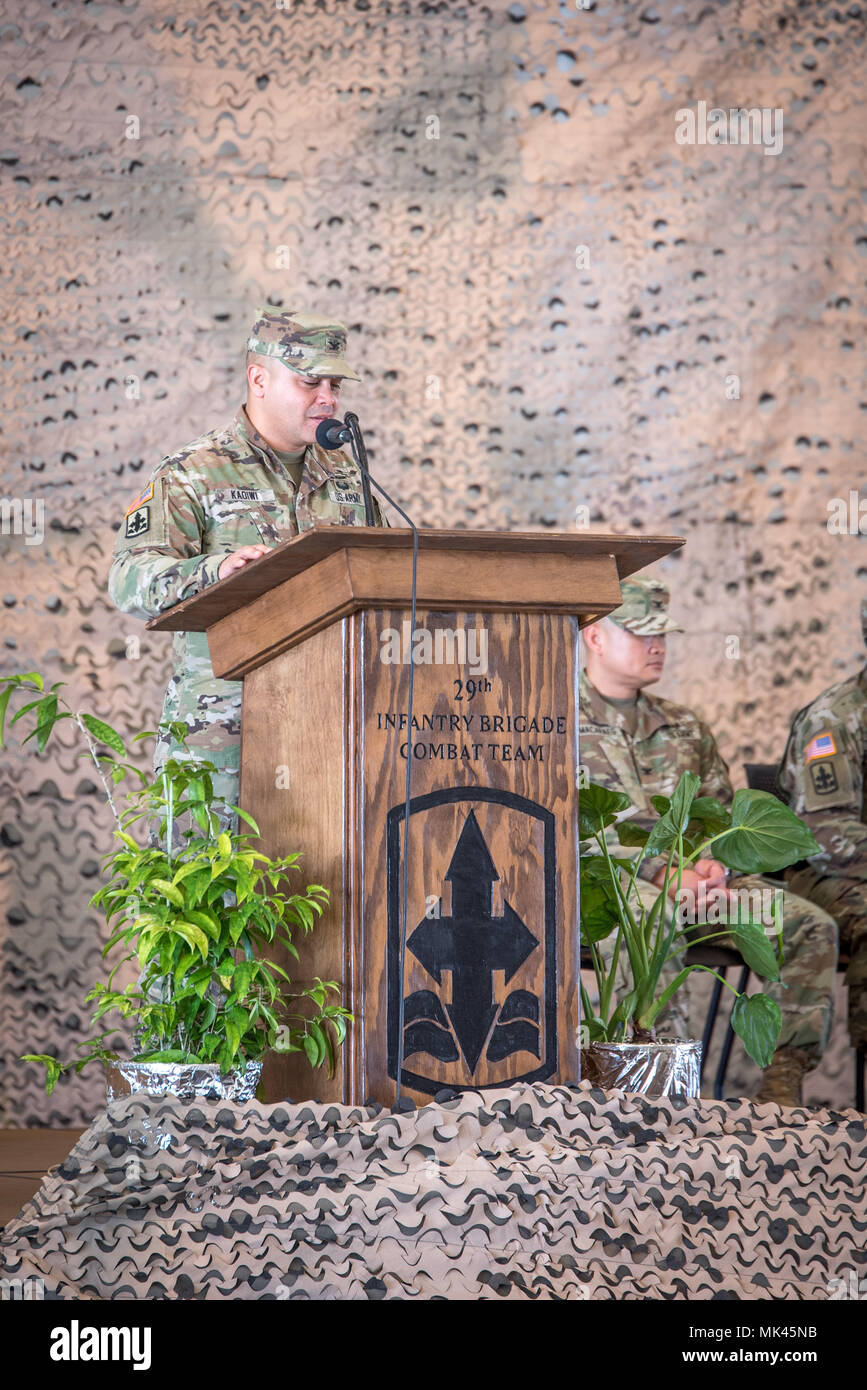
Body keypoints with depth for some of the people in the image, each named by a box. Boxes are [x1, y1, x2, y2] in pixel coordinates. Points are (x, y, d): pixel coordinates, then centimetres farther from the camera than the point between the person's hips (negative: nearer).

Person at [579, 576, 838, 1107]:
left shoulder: (684, 726, 23)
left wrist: (713, 864, -4)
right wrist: (660, 871, -20)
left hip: (697, 879, 6)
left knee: (811, 926, -16)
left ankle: (785, 1079, -17)